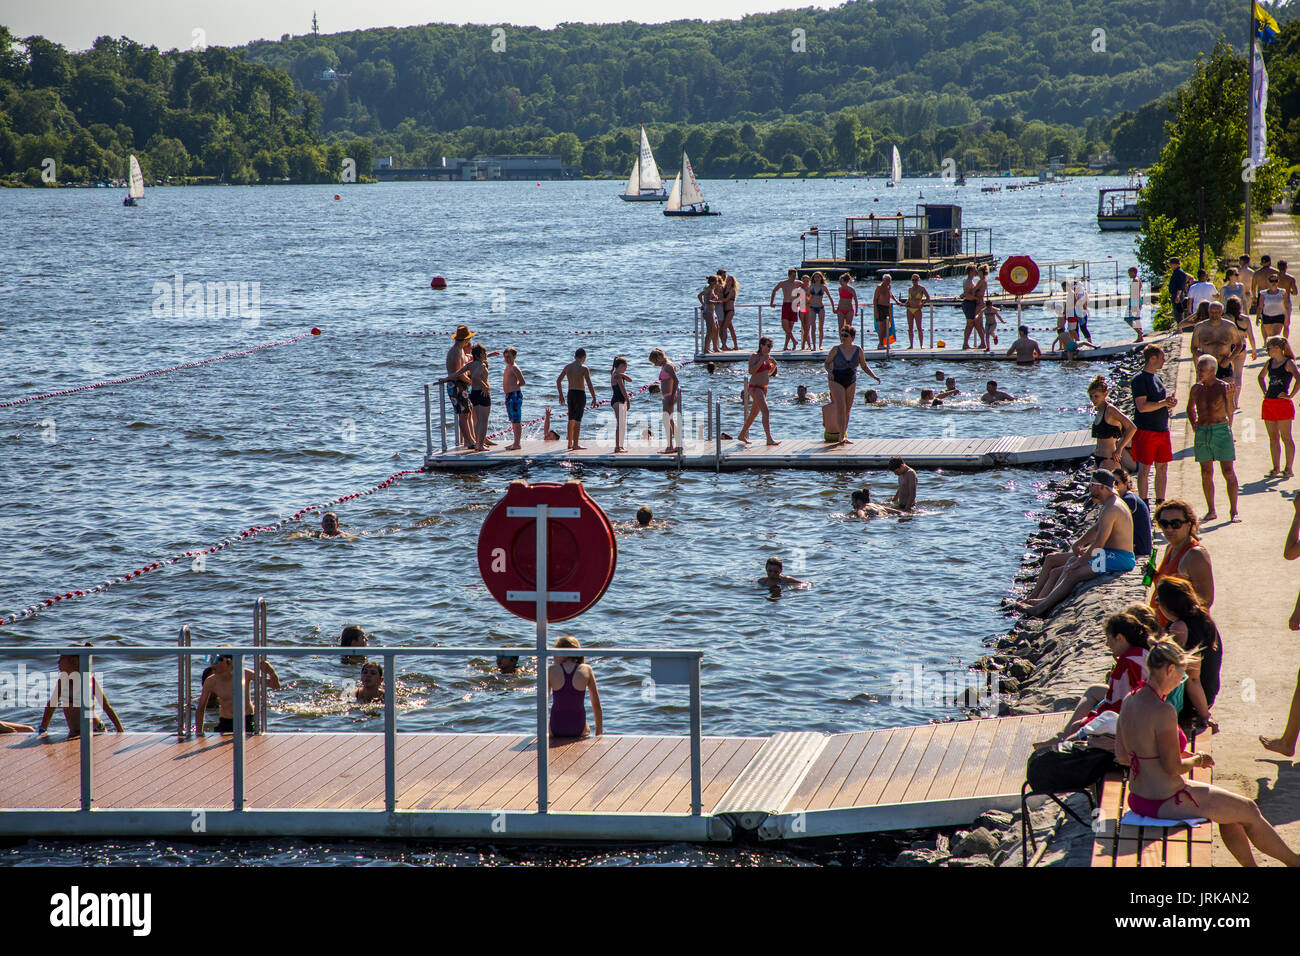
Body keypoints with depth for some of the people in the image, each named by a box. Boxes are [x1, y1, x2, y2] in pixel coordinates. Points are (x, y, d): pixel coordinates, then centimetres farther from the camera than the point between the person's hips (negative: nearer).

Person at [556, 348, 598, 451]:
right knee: (578, 420, -4)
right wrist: (594, 397, -7)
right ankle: (575, 445, -7)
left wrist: (561, 395, 21)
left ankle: (570, 443, 23)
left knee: (571, 420, 17)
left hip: (570, 394, 6)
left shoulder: (568, 366, 7)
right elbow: (589, 385, -16)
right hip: (580, 394, -6)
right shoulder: (584, 368, -11)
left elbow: (558, 380, 12)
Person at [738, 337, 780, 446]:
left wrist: (774, 365, 4)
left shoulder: (767, 357, 11)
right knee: (766, 411, -19)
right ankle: (769, 439, -24)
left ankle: (742, 435, 30)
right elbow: (751, 371, -24)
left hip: (763, 388, 9)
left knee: (754, 413, 16)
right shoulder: (755, 356, -12)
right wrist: (762, 361, -26)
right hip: (755, 388, -9)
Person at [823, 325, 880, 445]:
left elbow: (864, 366, 9)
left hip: (851, 382, 4)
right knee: (840, 408, -16)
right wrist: (829, 371, -19)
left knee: (847, 410, 9)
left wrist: (874, 376, -3)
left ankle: (844, 436, 19)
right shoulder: (836, 350, -9)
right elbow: (827, 363, 2)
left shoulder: (858, 350, -1)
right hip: (837, 382, -4)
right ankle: (841, 437, -19)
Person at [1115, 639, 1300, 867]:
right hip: (1166, 802, -9)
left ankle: (1250, 865, 35)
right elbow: (1173, 768, -22)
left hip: (1138, 799, 9)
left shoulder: (1129, 701, 1)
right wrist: (1197, 760, -3)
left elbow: (1121, 756, 9)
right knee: (1249, 811, 9)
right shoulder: (1163, 711, -27)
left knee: (1230, 810, 26)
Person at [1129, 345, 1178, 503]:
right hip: (1145, 430, -8)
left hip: (1162, 430, 8)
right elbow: (1142, 406, -21)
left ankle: (1160, 503, 17)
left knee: (1162, 468, 9)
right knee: (1144, 469, -3)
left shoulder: (1158, 378, 16)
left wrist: (1171, 403, 1)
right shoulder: (1139, 379, -11)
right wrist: (1164, 403, -17)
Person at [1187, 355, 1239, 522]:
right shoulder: (1196, 389, 7)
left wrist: (1229, 397, -21)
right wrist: (1194, 426, 14)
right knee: (1206, 473, 7)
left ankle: (1233, 511, 0)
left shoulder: (1223, 387, -7)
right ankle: (1211, 511, 17)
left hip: (1221, 431, -5)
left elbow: (1229, 413, -6)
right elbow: (1190, 409, 24)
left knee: (1228, 473, -6)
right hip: (1202, 433, 5)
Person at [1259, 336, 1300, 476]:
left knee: (1285, 437, -1)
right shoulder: (1270, 363, 13)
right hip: (1269, 404, 7)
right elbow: (1261, 376, 33)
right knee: (1273, 438, 9)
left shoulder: (1288, 363, -9)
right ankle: (1275, 469, 14)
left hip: (1283, 403, -7)